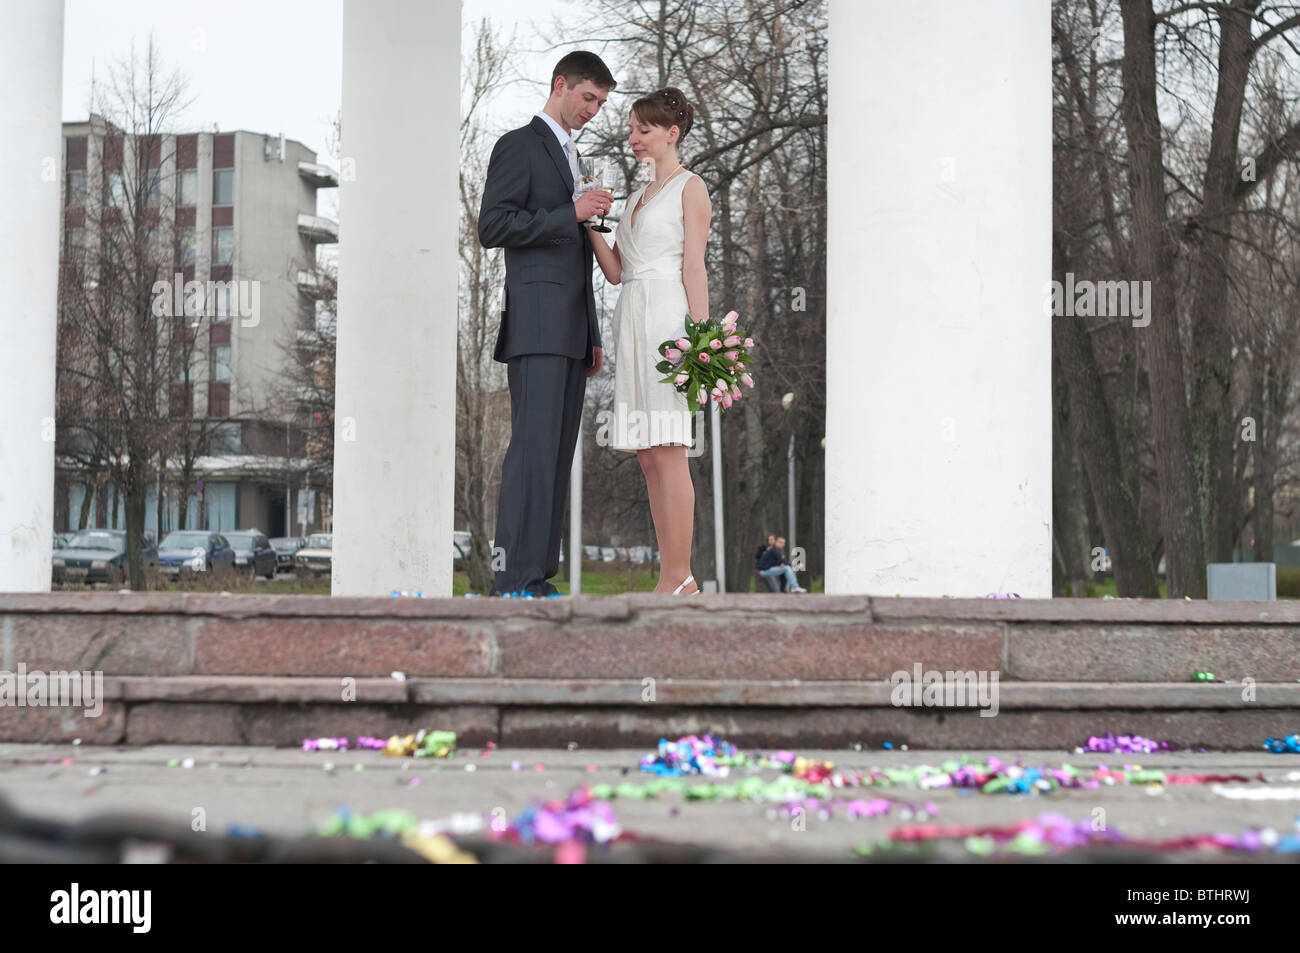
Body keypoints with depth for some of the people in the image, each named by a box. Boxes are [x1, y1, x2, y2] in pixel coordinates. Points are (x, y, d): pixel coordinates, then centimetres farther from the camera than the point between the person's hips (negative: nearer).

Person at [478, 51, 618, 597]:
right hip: (536, 323, -9)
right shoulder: (519, 146, 0)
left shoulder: (572, 156, 26)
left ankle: (539, 575, 1)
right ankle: (513, 581, -18)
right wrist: (572, 213, -15)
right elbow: (493, 227, -11)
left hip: (571, 327, 9)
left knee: (559, 452, 2)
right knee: (534, 445, -16)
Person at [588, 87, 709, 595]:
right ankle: (675, 580, 6)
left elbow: (694, 268, -7)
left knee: (667, 451, -11)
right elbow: (616, 270, 18)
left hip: (668, 315, -8)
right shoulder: (637, 194, 22)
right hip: (632, 319, 8)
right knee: (648, 455, 4)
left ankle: (678, 578, -10)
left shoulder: (690, 187, 0)